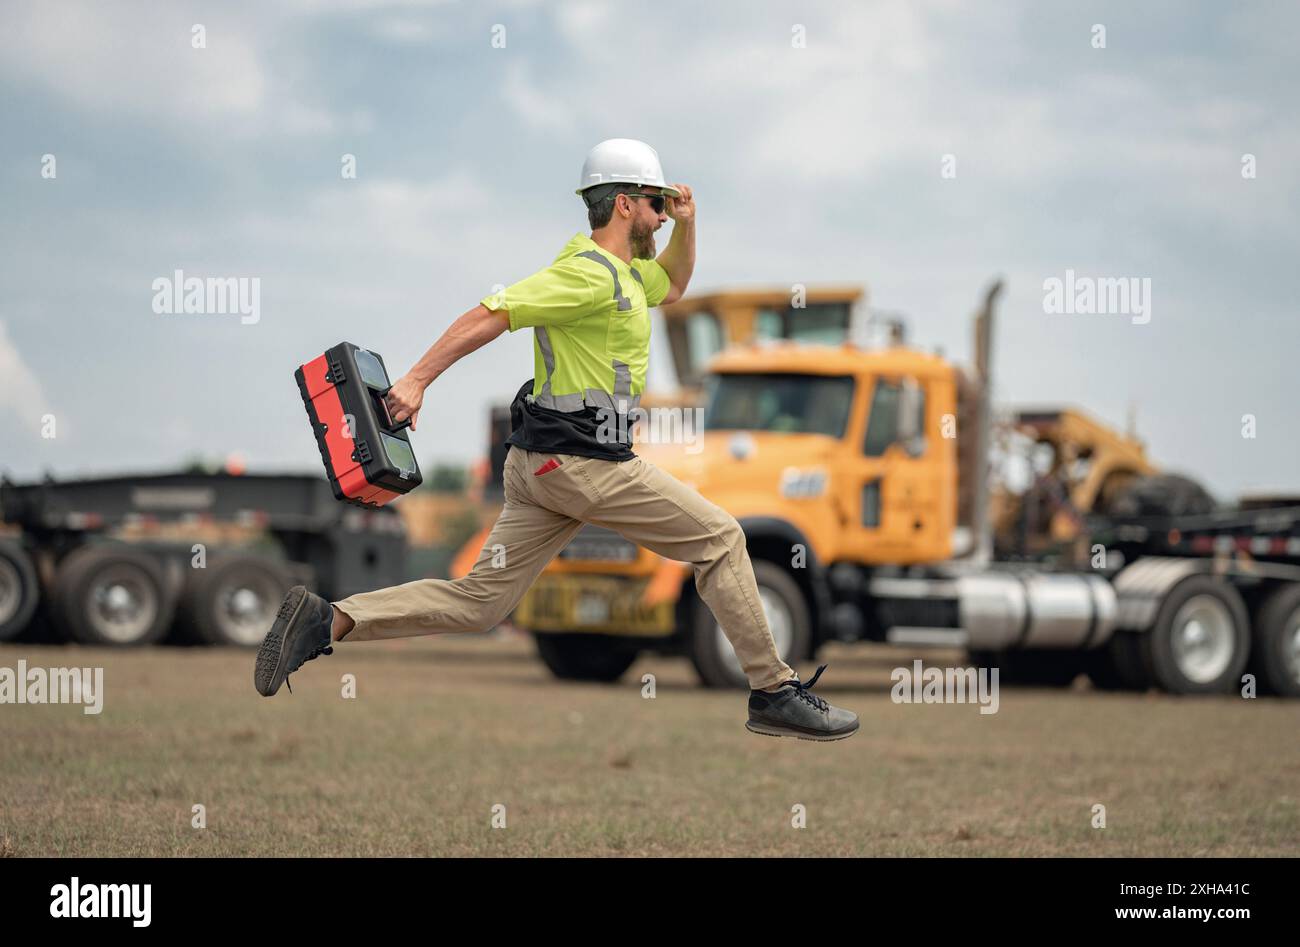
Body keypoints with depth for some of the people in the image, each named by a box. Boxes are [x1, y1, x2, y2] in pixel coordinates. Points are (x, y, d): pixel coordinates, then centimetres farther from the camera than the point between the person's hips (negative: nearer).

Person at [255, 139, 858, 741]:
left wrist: (685, 224, 20)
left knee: (478, 604, 5)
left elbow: (671, 288, 39)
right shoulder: (592, 273, -14)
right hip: (582, 462, -10)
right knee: (719, 539, 1)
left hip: (539, 465, 10)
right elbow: (491, 314, -20)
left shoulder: (623, 270, 18)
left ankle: (328, 622, -4)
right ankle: (774, 692, 5)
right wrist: (417, 380, -27)